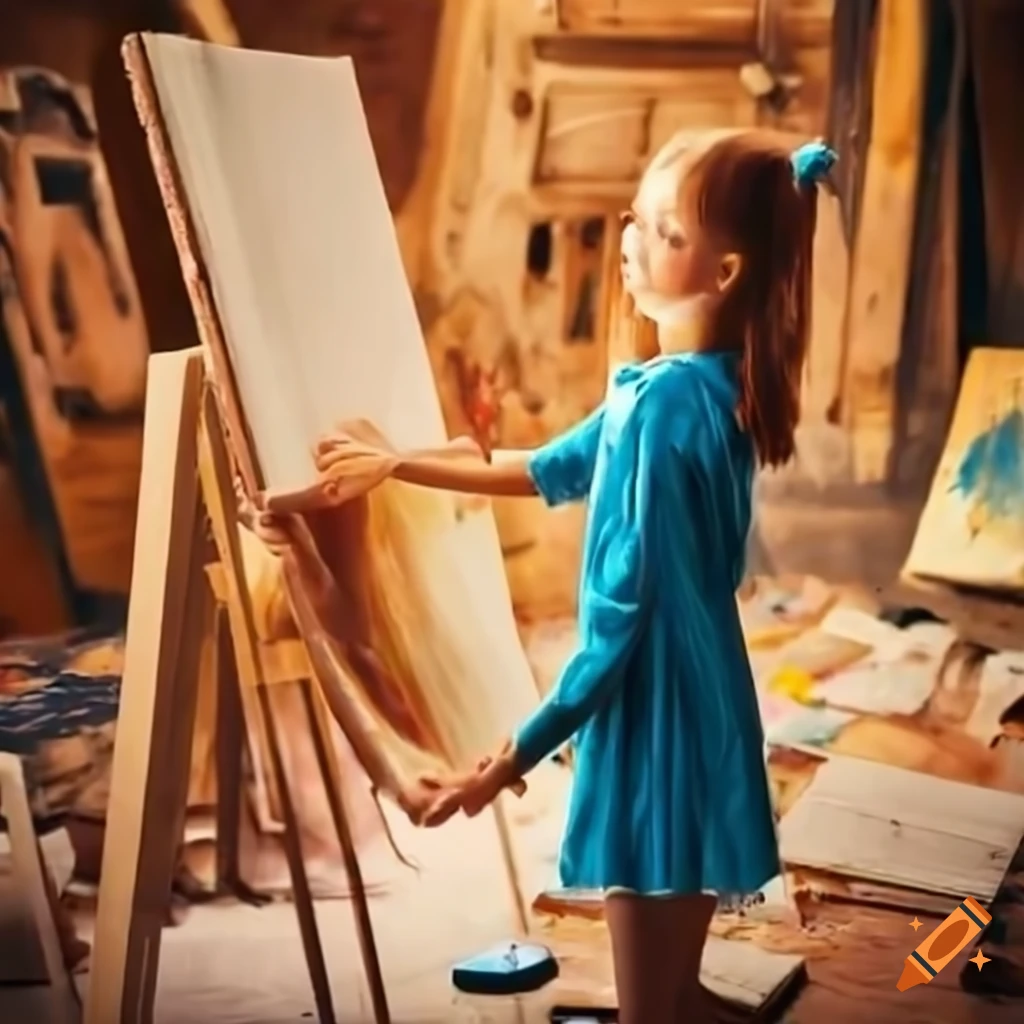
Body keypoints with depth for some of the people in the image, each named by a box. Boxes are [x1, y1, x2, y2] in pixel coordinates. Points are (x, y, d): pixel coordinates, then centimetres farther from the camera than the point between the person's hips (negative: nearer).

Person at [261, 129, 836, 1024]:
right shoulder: (716, 385, 6)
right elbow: (558, 470, 20)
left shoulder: (660, 400, -22)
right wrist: (398, 465, 22)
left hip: (656, 723, -9)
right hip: (704, 714, 9)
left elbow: (622, 615, -22)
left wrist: (514, 756, -15)